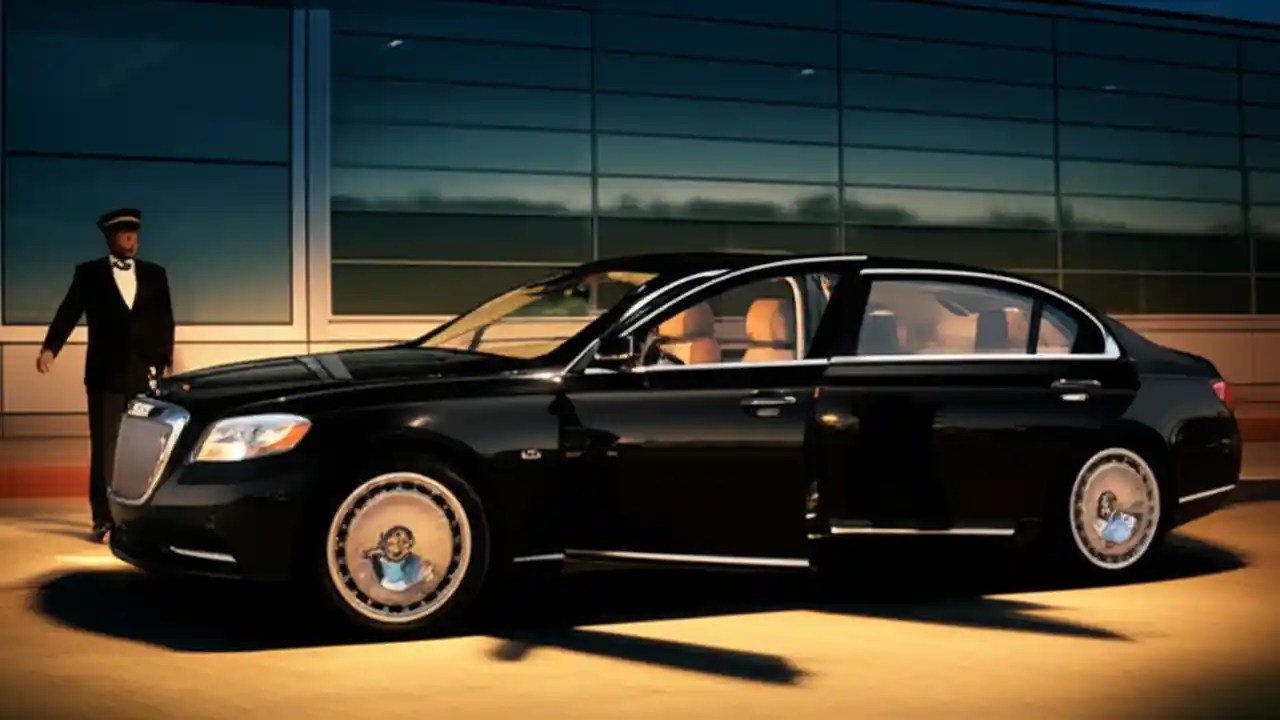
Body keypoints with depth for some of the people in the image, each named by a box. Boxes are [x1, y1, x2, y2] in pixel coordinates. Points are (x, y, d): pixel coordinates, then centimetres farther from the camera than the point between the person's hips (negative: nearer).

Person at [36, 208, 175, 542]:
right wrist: (50, 348, -18)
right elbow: (69, 312, -4)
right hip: (105, 375, -2)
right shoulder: (89, 273, 5)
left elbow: (165, 321, 10)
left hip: (146, 374, 2)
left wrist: (165, 363, 3)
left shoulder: (154, 274, 10)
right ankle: (103, 519, 2)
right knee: (104, 449, 0)